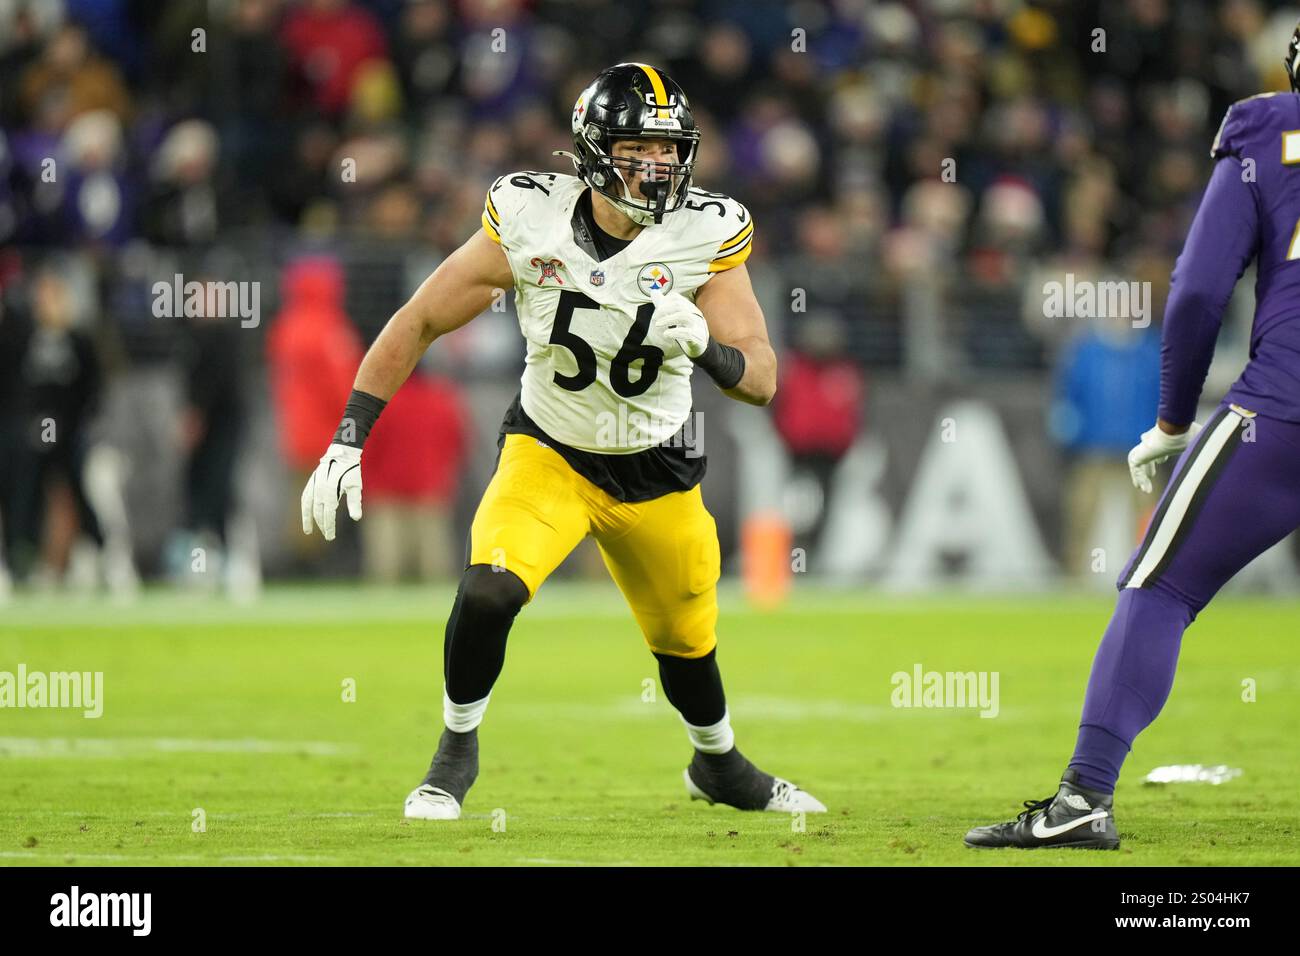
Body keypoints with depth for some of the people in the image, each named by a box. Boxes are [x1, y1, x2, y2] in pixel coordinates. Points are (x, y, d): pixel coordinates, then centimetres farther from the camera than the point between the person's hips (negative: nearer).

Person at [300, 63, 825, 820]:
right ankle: (458, 749, 0)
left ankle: (720, 766, 49)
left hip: (656, 472, 1)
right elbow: (419, 324, -11)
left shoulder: (707, 236, -20)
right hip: (548, 453, -1)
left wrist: (703, 344, -43)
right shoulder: (530, 221, -21)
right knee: (490, 588, -26)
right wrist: (347, 443, -14)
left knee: (688, 643, 16)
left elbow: (762, 380, -21)